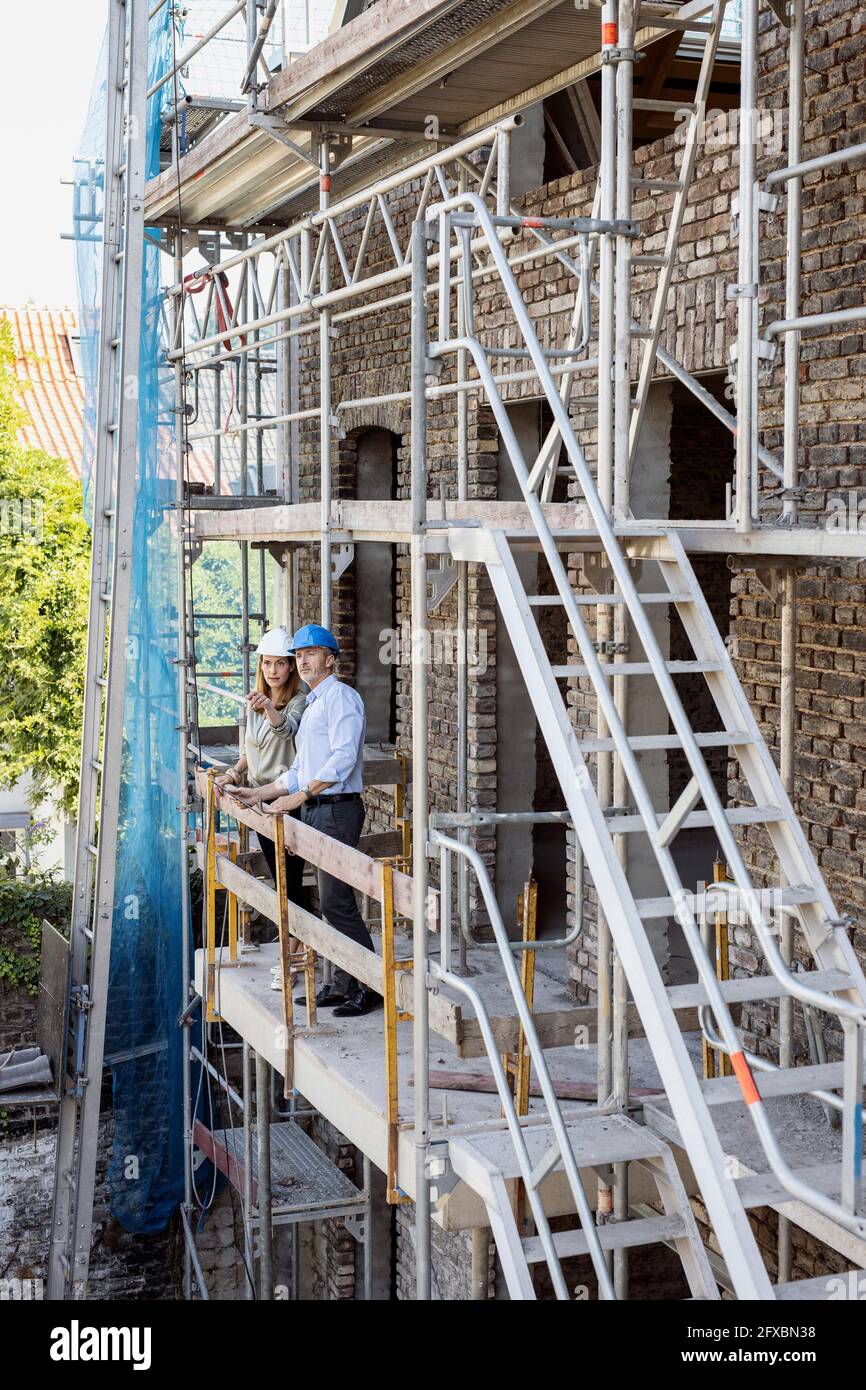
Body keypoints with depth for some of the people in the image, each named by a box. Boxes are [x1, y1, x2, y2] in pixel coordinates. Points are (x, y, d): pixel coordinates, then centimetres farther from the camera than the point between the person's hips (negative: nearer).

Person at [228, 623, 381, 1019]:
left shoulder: (341, 697, -8)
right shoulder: (312, 705, 23)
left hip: (337, 810, -10)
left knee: (336, 901, -13)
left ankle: (373, 986, -8)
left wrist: (299, 796, -21)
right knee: (331, 902, 10)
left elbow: (342, 759, -20)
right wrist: (257, 793, 17)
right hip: (315, 811, 10)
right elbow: (300, 772, 25)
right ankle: (344, 985, 15)